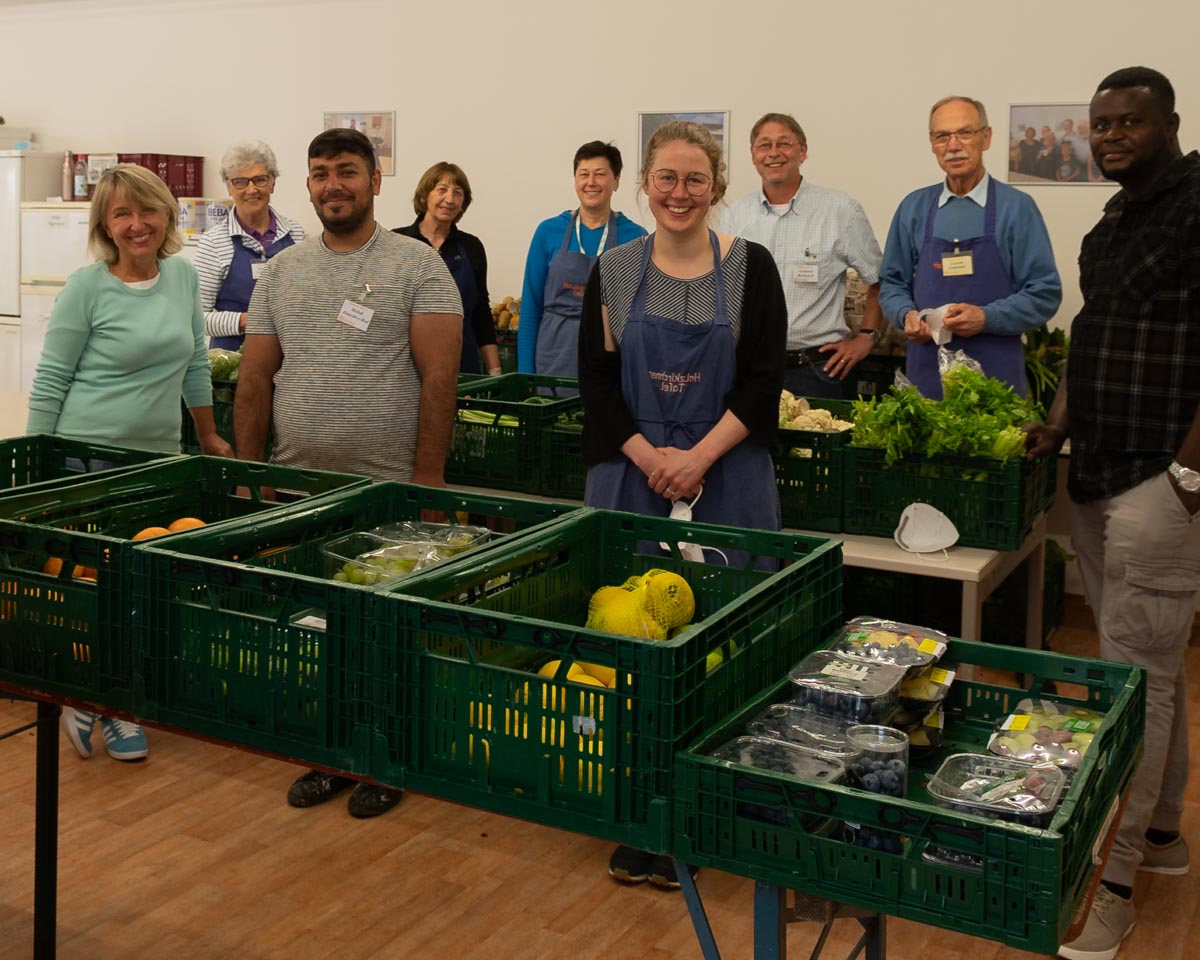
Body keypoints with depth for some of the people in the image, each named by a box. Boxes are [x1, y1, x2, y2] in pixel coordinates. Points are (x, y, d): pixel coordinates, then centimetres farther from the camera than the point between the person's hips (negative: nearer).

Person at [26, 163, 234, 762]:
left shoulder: (184, 277, 6)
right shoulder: (87, 288, -9)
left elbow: (195, 365, 17)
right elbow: (50, 383, -5)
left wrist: (209, 437, 23)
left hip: (160, 457, 5)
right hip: (89, 458, -5)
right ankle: (88, 701, 18)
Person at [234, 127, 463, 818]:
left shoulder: (417, 267, -2)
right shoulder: (282, 271, 13)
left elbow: (440, 377, -8)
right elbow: (256, 378, 14)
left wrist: (427, 477, -14)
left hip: (387, 486, -4)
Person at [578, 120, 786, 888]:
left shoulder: (751, 267, 1)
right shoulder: (614, 271, 6)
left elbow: (764, 380, -3)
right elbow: (597, 379, 4)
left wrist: (698, 459, -13)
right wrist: (647, 457, -10)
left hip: (727, 478, -1)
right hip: (631, 475, 2)